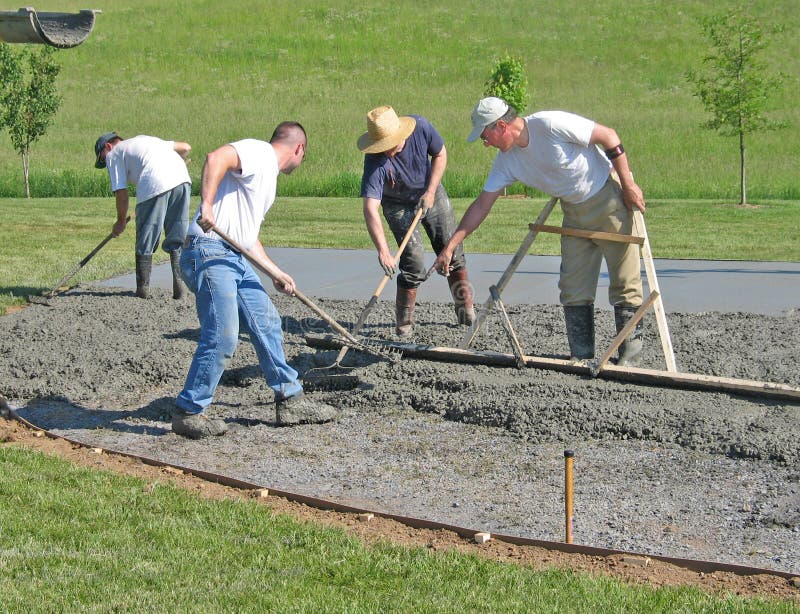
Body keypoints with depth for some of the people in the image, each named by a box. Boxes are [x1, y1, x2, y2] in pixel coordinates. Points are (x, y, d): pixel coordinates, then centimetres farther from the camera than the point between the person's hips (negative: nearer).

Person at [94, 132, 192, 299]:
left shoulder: (113, 154, 19)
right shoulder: (146, 139, 37)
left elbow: (121, 192, 11)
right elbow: (186, 147, 32)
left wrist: (121, 221, 22)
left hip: (155, 185, -6)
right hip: (182, 178, 6)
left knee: (146, 242, 6)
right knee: (178, 237, 11)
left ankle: (143, 287, 10)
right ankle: (179, 285, 5)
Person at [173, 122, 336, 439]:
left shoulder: (268, 175, 25)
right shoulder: (258, 152, -6)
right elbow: (216, 158, -26)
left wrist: (276, 272, 31)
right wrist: (207, 206, -33)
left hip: (236, 258, 10)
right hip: (209, 253, -10)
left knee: (267, 324, 13)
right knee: (222, 338, -12)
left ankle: (290, 400, 23)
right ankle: (188, 413, -1)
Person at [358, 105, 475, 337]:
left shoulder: (421, 127, -28)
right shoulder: (375, 161, -36)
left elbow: (440, 155, -7)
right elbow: (370, 208, -43)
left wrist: (430, 192, -17)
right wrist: (383, 251, -52)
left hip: (431, 194, 3)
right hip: (398, 205, -3)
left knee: (453, 254, 6)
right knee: (414, 265, -12)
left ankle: (466, 310, 24)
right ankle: (404, 324, 4)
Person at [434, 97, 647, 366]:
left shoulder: (550, 125, -25)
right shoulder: (507, 160, -3)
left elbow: (609, 136, -19)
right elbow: (481, 205, 2)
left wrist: (628, 185, -16)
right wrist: (449, 247, -2)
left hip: (609, 196, -7)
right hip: (574, 210, 7)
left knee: (624, 282, -3)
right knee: (573, 287, 3)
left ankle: (629, 357, 4)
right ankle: (582, 356, 9)